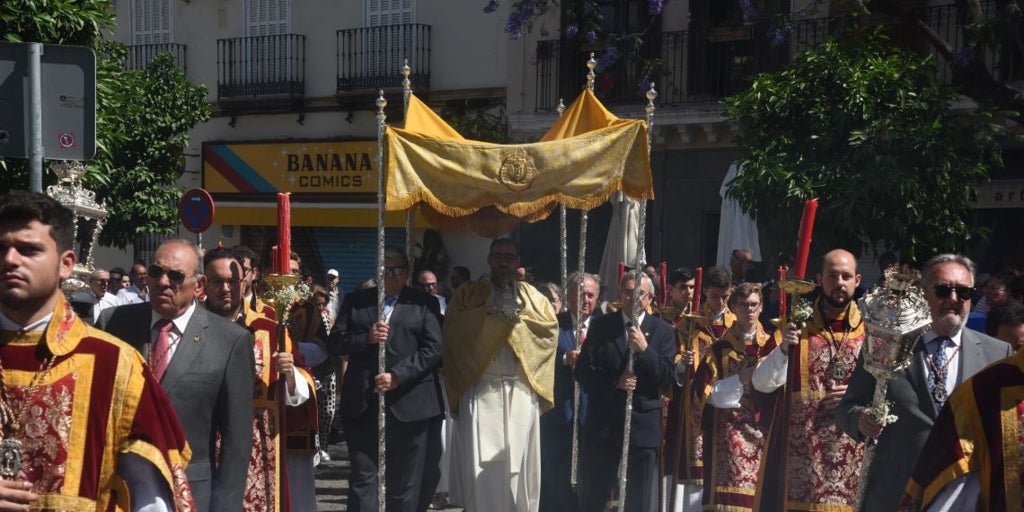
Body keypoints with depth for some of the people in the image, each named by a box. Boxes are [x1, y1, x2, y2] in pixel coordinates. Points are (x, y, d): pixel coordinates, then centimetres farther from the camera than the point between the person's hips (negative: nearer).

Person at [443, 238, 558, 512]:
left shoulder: (531, 296, 16)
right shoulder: (469, 293, 10)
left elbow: (551, 327, 2)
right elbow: (454, 326, -6)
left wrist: (519, 318, -6)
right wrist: (492, 314, -10)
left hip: (521, 392, 2)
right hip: (480, 391, -2)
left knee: (519, 460, 1)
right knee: (481, 463, -6)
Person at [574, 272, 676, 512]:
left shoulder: (662, 331, 3)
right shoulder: (601, 326, 4)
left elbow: (666, 377, -5)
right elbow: (582, 371, 0)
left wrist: (644, 349, -18)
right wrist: (615, 382, -14)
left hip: (643, 425, -1)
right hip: (604, 423, 1)